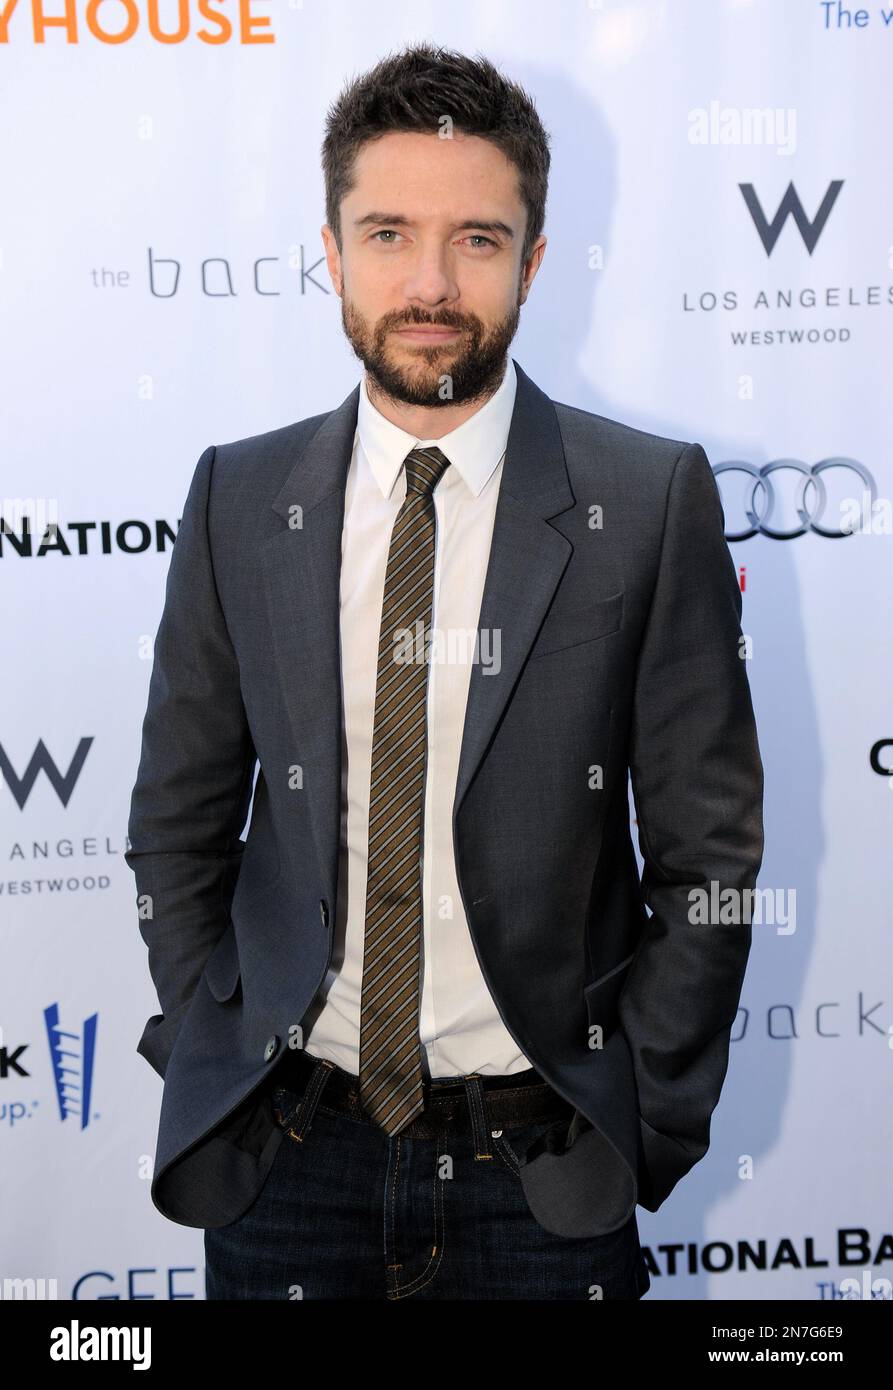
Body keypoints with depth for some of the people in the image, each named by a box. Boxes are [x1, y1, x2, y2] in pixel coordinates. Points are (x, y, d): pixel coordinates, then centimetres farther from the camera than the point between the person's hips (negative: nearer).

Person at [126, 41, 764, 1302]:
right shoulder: (238, 499, 0)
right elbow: (178, 824, 6)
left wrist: (638, 1124, -5)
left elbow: (708, 852, -4)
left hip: (538, 1165, -1)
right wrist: (211, 1064, 1)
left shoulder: (653, 500, -7)